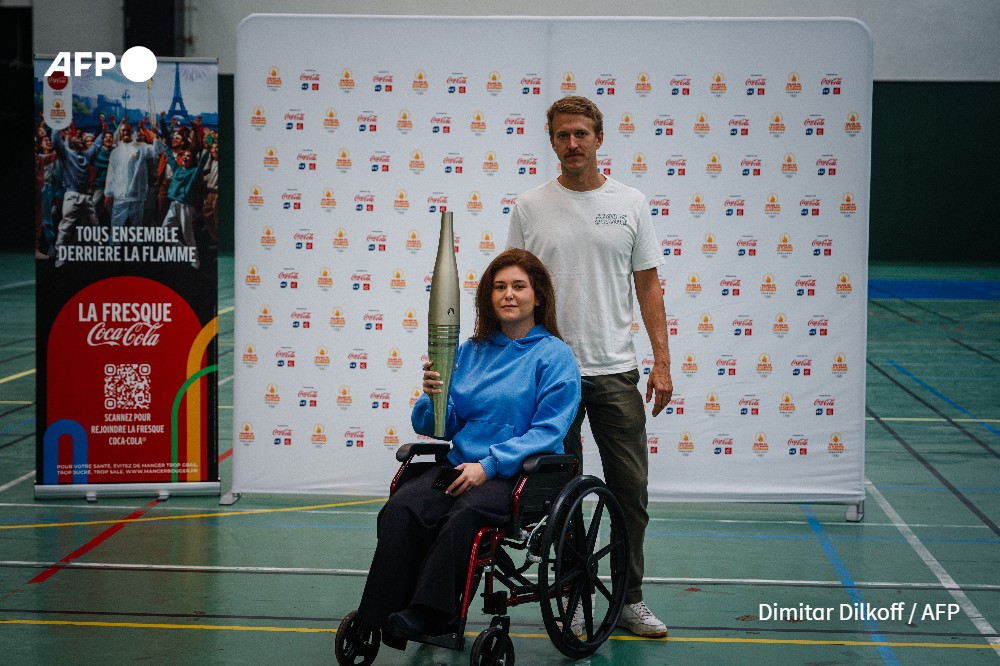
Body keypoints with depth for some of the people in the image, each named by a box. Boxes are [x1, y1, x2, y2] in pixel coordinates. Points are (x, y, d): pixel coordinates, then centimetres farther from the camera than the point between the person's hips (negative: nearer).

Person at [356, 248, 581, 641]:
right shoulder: (469, 352, 17)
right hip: (461, 464, 5)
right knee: (401, 509, -26)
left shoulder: (555, 355, 2)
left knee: (464, 513, -36)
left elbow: (548, 430, -8)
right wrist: (433, 397, -6)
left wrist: (490, 465, -17)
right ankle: (382, 616, -31)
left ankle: (426, 615, -33)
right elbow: (439, 428, 17)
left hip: (520, 474, -4)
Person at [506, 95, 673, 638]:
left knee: (631, 491, 2)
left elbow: (648, 285, 5)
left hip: (615, 371, 1)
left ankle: (629, 600, 13)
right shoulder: (530, 207, 2)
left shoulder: (630, 203, 4)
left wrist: (662, 362, -1)